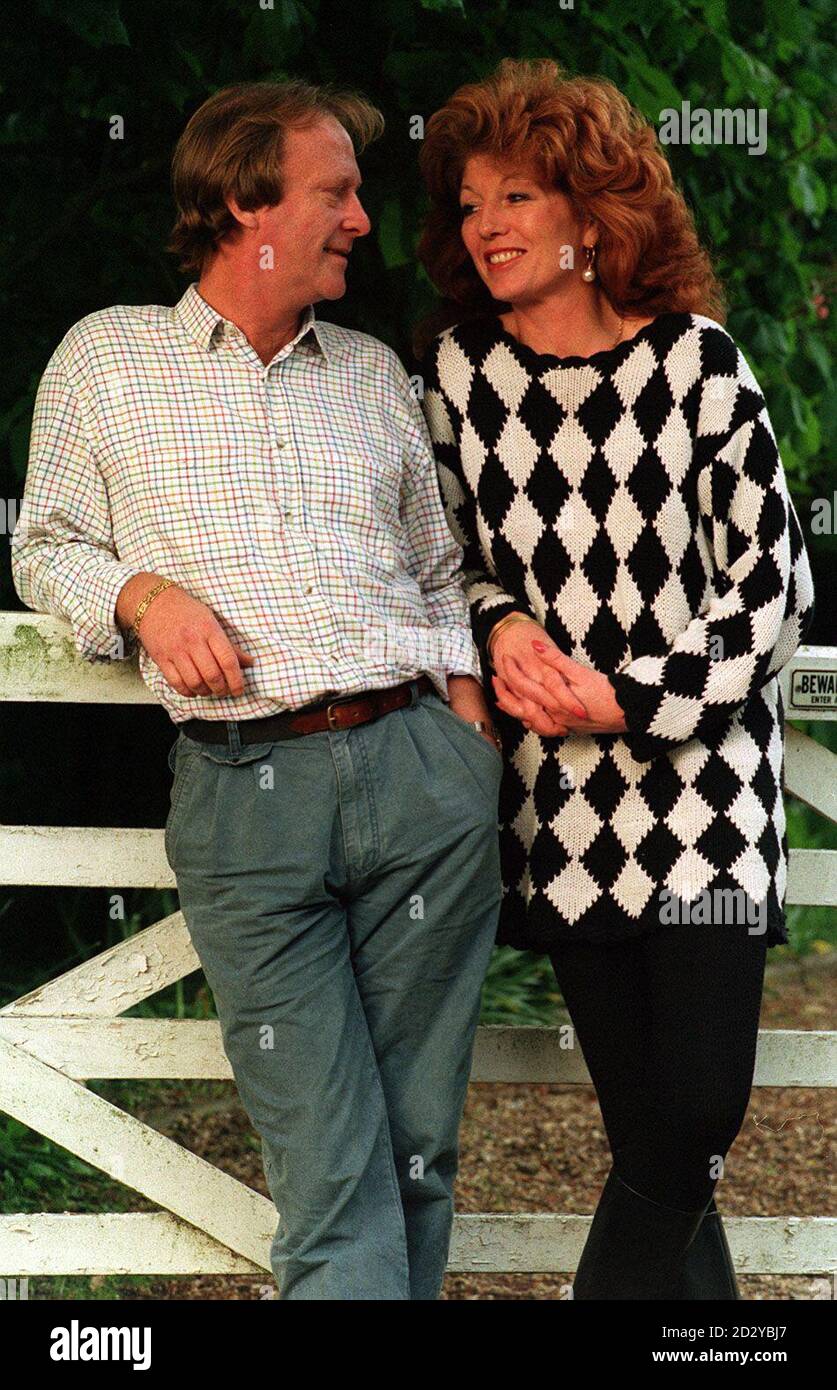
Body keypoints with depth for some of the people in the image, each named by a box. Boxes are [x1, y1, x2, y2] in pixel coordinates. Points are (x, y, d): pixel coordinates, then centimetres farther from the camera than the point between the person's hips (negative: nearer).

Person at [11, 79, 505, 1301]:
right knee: (332, 1177, -8)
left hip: (421, 769, 3)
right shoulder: (106, 358, 9)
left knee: (419, 1150, 4)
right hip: (243, 792, -3)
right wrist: (143, 593, -7)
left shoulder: (373, 371, 18)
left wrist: (471, 735, 8)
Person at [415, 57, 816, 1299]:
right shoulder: (460, 367, 5)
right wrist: (501, 627, -4)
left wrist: (625, 695, -11)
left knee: (696, 1109, -9)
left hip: (704, 766, -3)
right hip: (561, 785, 3)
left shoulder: (694, 358, -5)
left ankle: (614, 1288, 11)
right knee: (645, 1121, 4)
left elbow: (773, 585, -5)